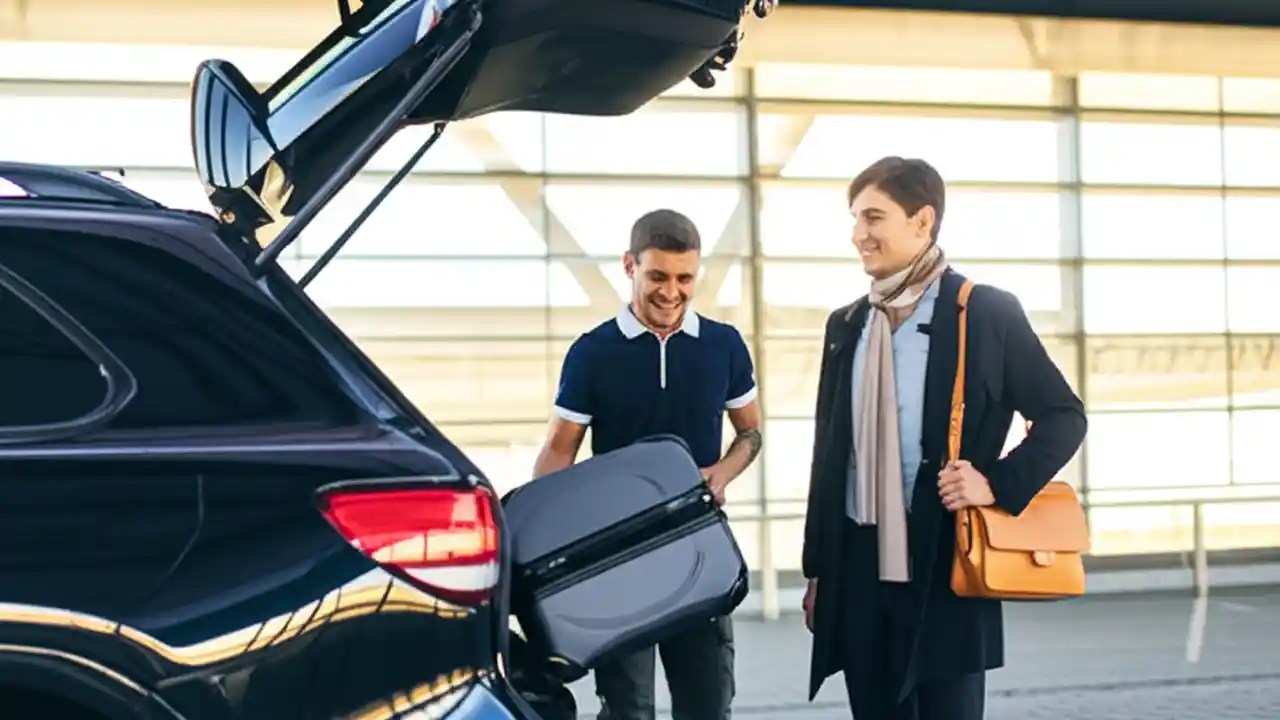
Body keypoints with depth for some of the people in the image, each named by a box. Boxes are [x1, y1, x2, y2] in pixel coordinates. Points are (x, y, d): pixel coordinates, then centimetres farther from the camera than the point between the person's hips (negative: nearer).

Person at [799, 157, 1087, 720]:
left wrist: (1000, 483, -15)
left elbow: (1064, 415, 0)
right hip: (859, 566, 5)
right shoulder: (846, 325, 13)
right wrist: (817, 568, 13)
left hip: (945, 563, -5)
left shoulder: (987, 312, -3)